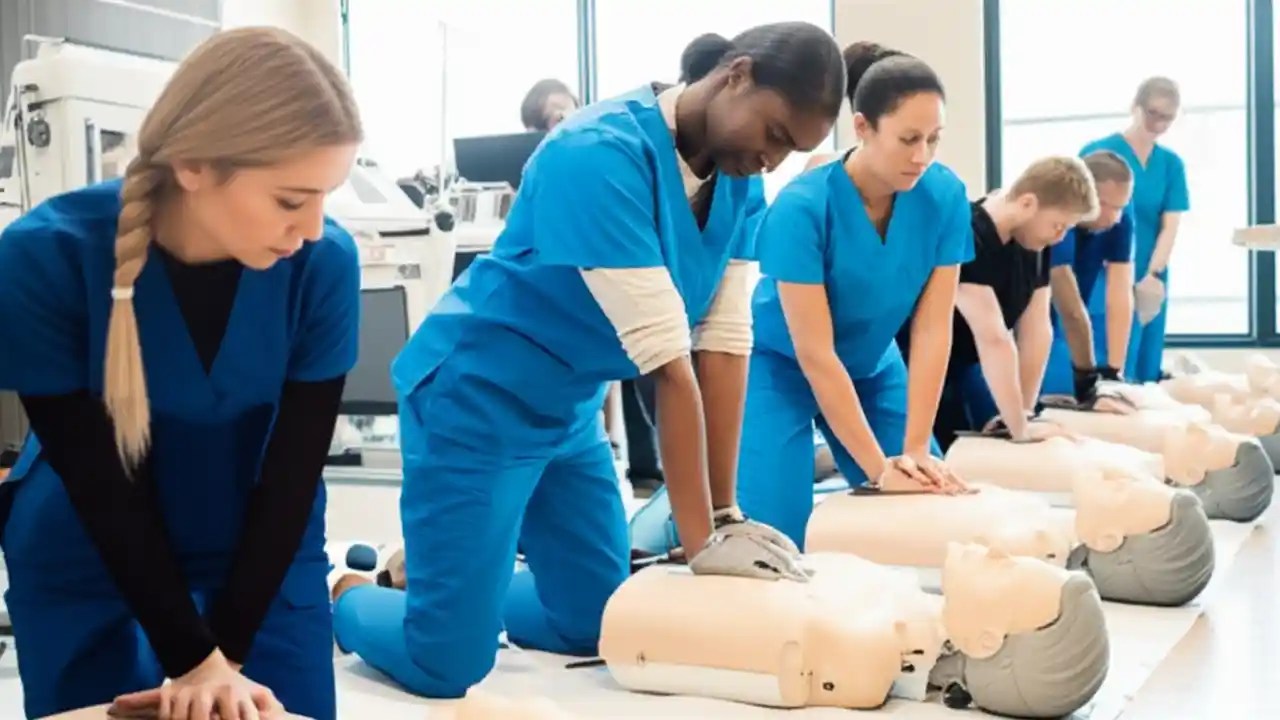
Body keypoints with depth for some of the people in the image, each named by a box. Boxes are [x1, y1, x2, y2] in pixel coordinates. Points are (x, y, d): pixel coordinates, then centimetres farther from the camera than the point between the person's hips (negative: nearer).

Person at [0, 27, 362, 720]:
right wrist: (192, 656, -19)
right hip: (86, 563, -1)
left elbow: (291, 471, -15)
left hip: (264, 549, 1)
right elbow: (98, 484, -19)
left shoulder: (324, 262, -22)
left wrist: (228, 651, -15)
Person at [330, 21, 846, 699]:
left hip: (569, 409, 8)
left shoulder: (736, 180, -2)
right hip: (477, 401, -8)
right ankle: (338, 598, 23)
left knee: (597, 627, 11)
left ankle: (441, 576, 32)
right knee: (447, 664, -9)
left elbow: (724, 340, -6)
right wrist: (701, 540, -29)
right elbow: (664, 357, -30)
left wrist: (726, 512, -10)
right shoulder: (603, 156, -28)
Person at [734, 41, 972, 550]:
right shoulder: (803, 206, -30)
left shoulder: (945, 196, -17)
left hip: (873, 368, 5)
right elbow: (814, 354, -28)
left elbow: (932, 331, -15)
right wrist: (878, 467, -27)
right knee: (780, 537, -14)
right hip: (781, 366, -4)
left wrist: (916, 449, -18)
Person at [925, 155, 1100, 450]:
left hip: (959, 367, 8)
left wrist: (1023, 413, -8)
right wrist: (1020, 429, -31)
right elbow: (994, 339, -33)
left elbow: (1037, 330, -3)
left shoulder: (1033, 241, -2)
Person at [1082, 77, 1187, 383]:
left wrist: (1153, 275, -12)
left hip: (1150, 282, 4)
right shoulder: (1099, 152, -2)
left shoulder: (1171, 164, 10)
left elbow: (1170, 226, 3)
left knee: (1147, 372, 6)